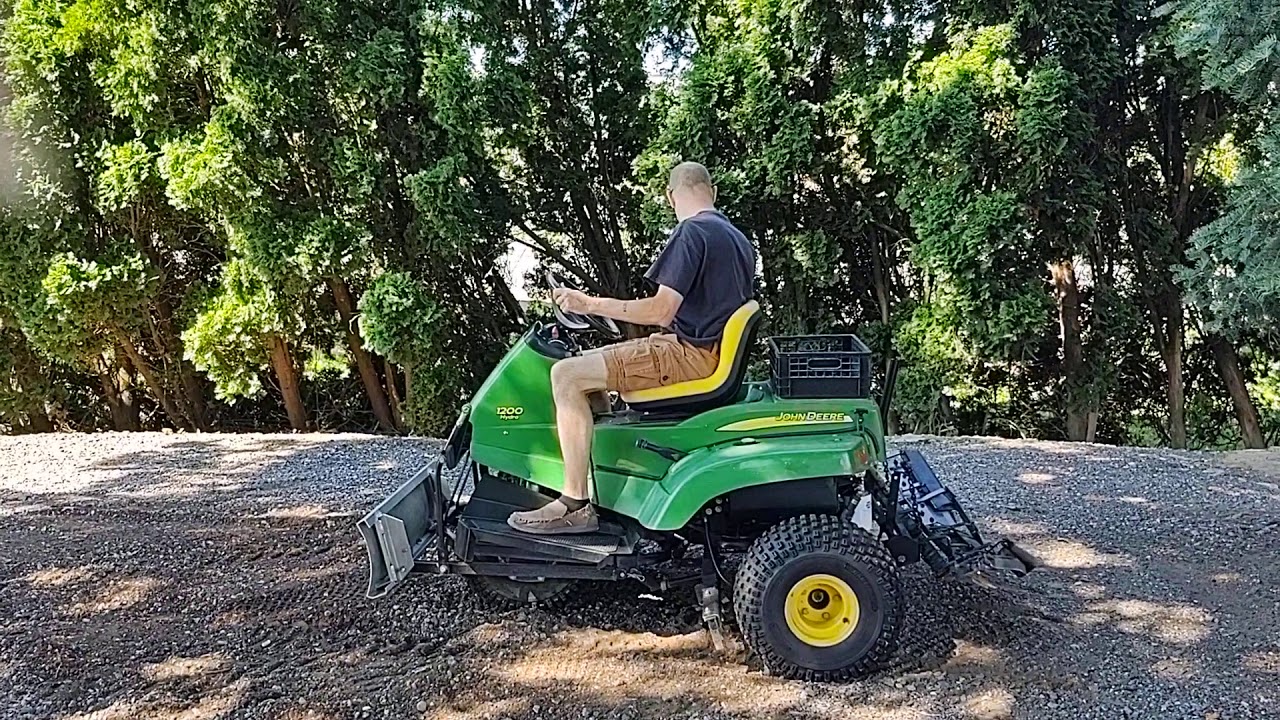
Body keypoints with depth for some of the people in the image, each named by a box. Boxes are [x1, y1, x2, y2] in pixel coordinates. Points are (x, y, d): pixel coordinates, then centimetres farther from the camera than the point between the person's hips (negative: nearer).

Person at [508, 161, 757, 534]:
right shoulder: (738, 239, 17)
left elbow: (661, 311, -19)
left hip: (691, 353, -10)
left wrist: (589, 304, -14)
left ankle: (576, 504, -17)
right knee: (587, 360, 23)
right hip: (716, 352, 10)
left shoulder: (691, 232, -12)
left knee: (567, 374, -15)